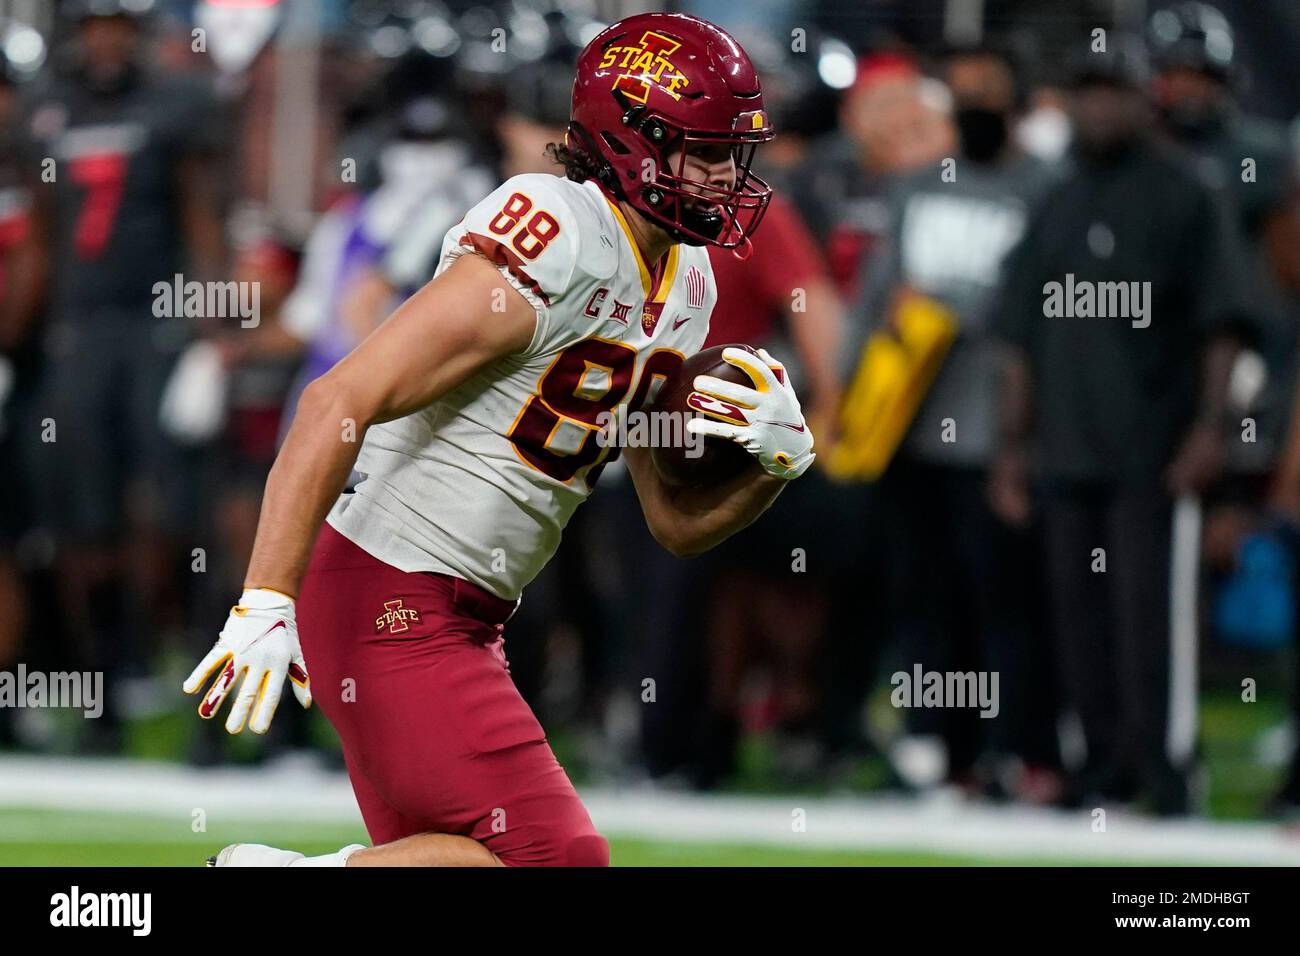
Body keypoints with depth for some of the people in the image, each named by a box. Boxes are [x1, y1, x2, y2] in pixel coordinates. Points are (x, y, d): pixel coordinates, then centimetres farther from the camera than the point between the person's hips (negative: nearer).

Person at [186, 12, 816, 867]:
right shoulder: (553, 255, -18)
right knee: (552, 856, -12)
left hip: (462, 620, 10)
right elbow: (339, 404, -24)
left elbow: (676, 523, 18)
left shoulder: (685, 287, 11)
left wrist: (776, 462, -3)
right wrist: (265, 603, -29)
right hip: (391, 604, -10)